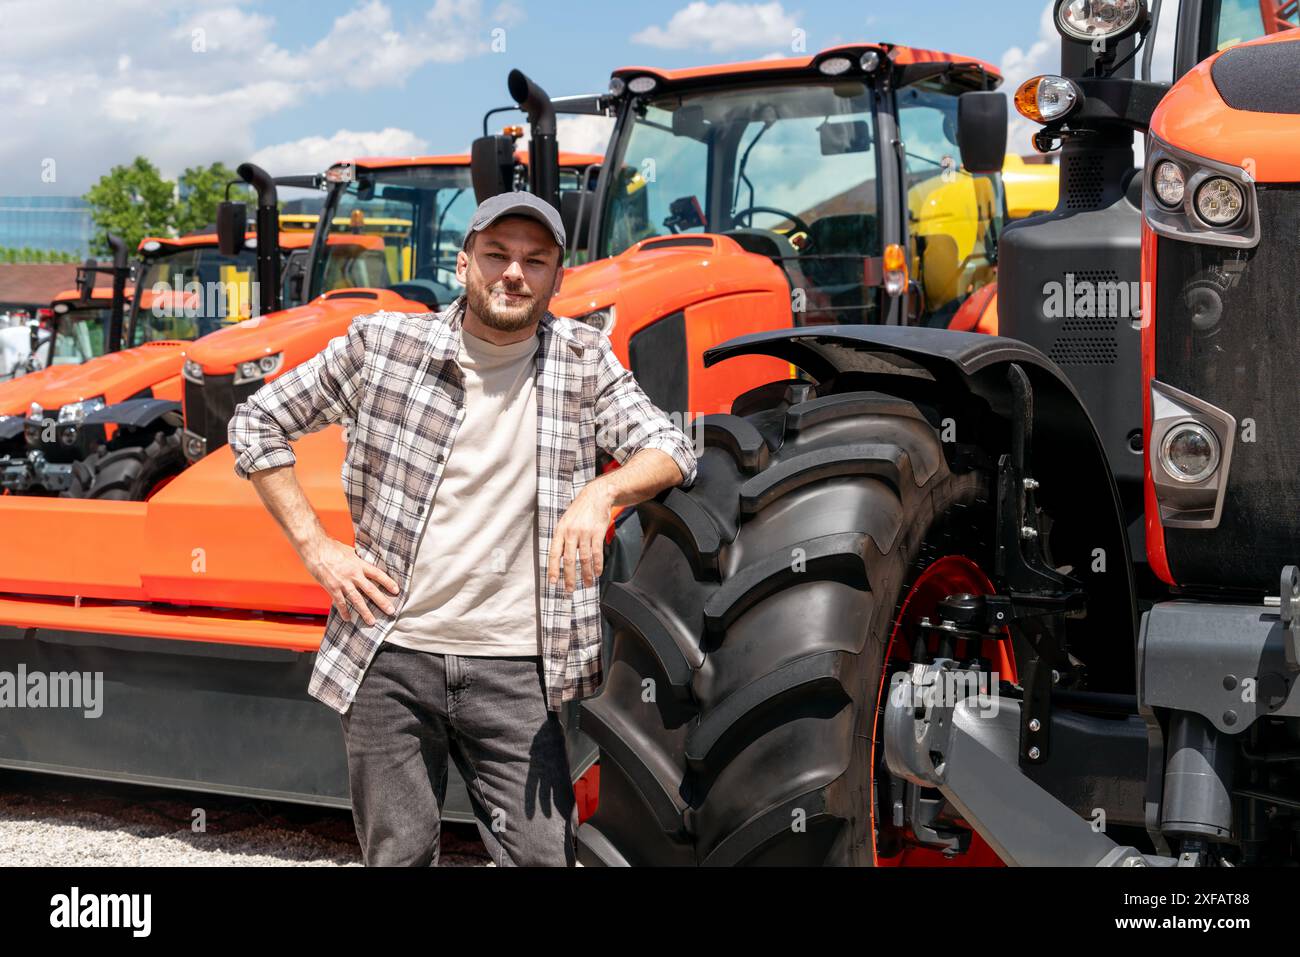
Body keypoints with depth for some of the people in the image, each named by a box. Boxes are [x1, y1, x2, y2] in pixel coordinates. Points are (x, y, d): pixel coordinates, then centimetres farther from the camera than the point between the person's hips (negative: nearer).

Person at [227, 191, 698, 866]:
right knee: (398, 855, 8)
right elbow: (257, 425, 8)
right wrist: (315, 547, -1)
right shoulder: (383, 343, 0)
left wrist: (603, 490, -23)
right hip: (389, 658, 0)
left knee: (544, 854, -2)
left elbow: (671, 452, -1)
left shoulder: (582, 359, 4)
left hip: (512, 666, 1)